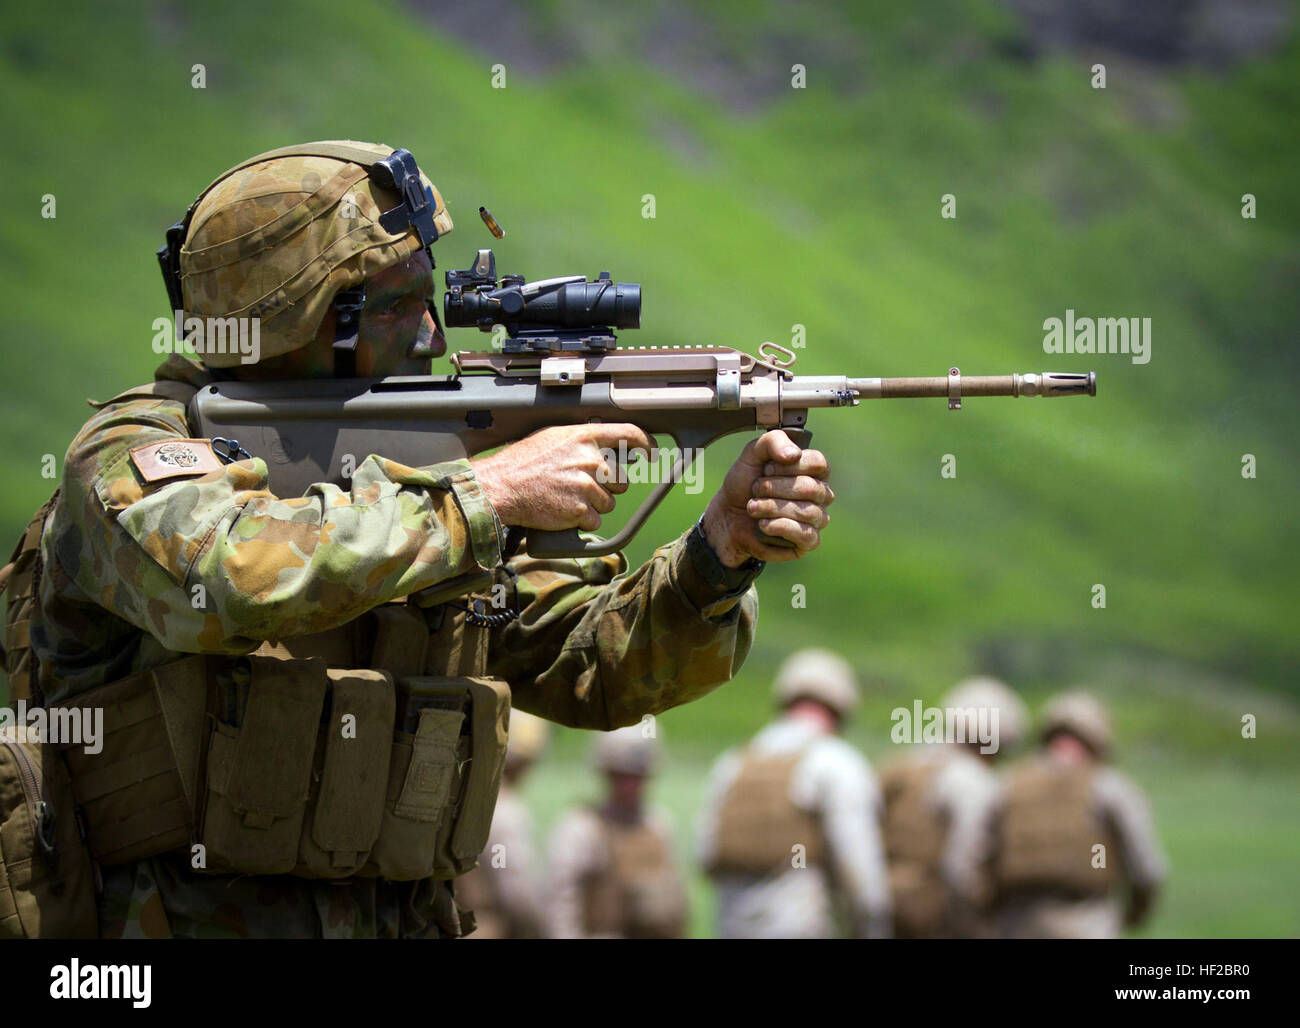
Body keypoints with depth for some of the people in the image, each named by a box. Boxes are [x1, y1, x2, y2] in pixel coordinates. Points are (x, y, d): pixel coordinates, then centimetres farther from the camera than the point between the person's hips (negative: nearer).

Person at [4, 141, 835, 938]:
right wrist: (487, 489, -19)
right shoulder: (133, 457, -6)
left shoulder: (421, 482, 11)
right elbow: (237, 578, -27)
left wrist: (726, 546, -6)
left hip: (404, 921, 4)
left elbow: (599, 666, 11)